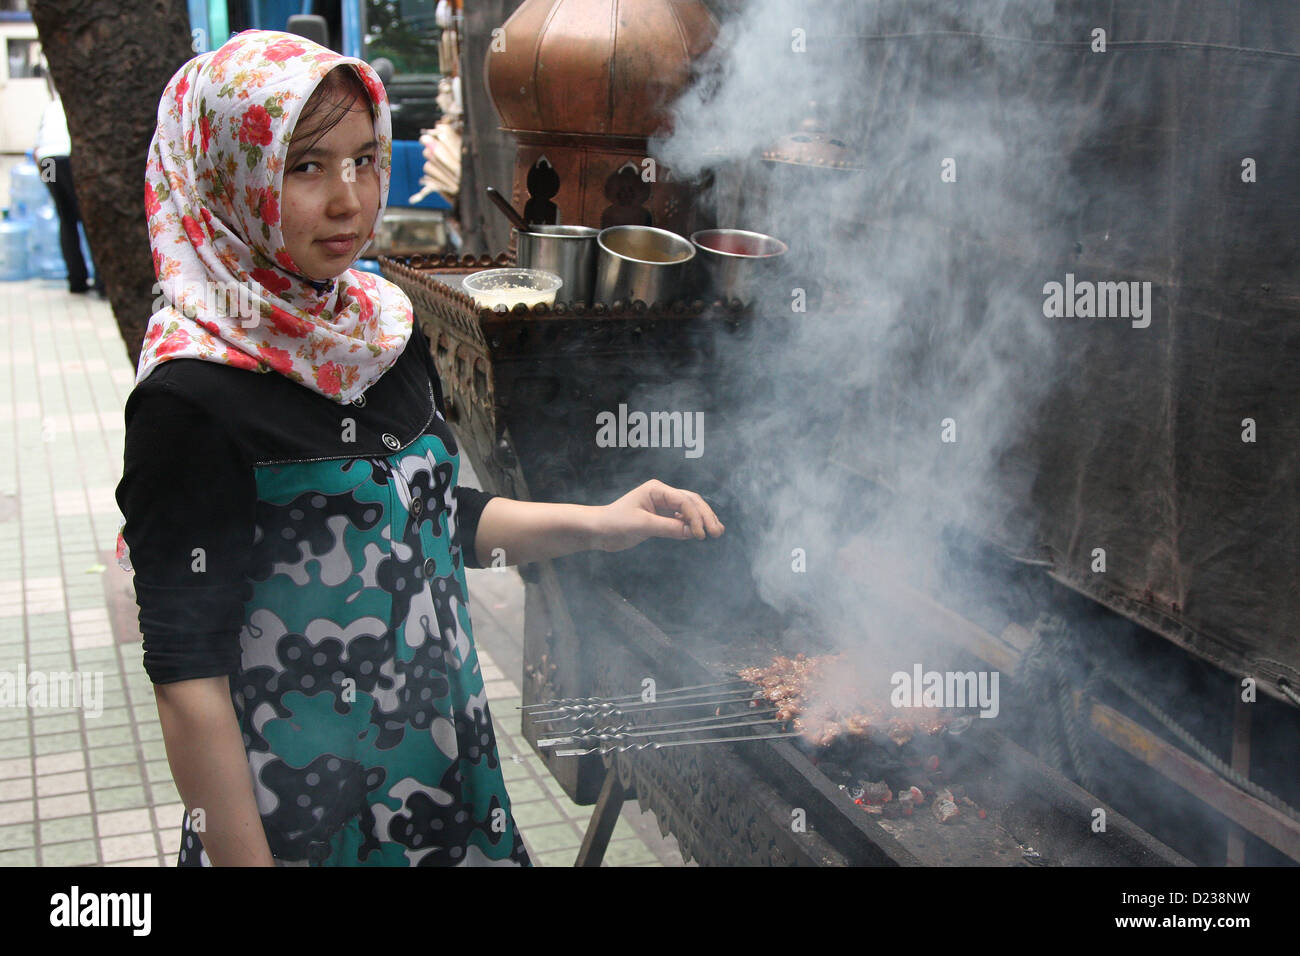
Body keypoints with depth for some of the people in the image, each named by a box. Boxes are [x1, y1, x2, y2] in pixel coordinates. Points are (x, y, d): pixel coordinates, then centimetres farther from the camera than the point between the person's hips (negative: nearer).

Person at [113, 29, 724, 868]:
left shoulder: (383, 328, 1)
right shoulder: (194, 396, -21)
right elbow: (187, 673, -19)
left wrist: (598, 524, 5)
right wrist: (243, 858, -20)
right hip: (303, 803, -6)